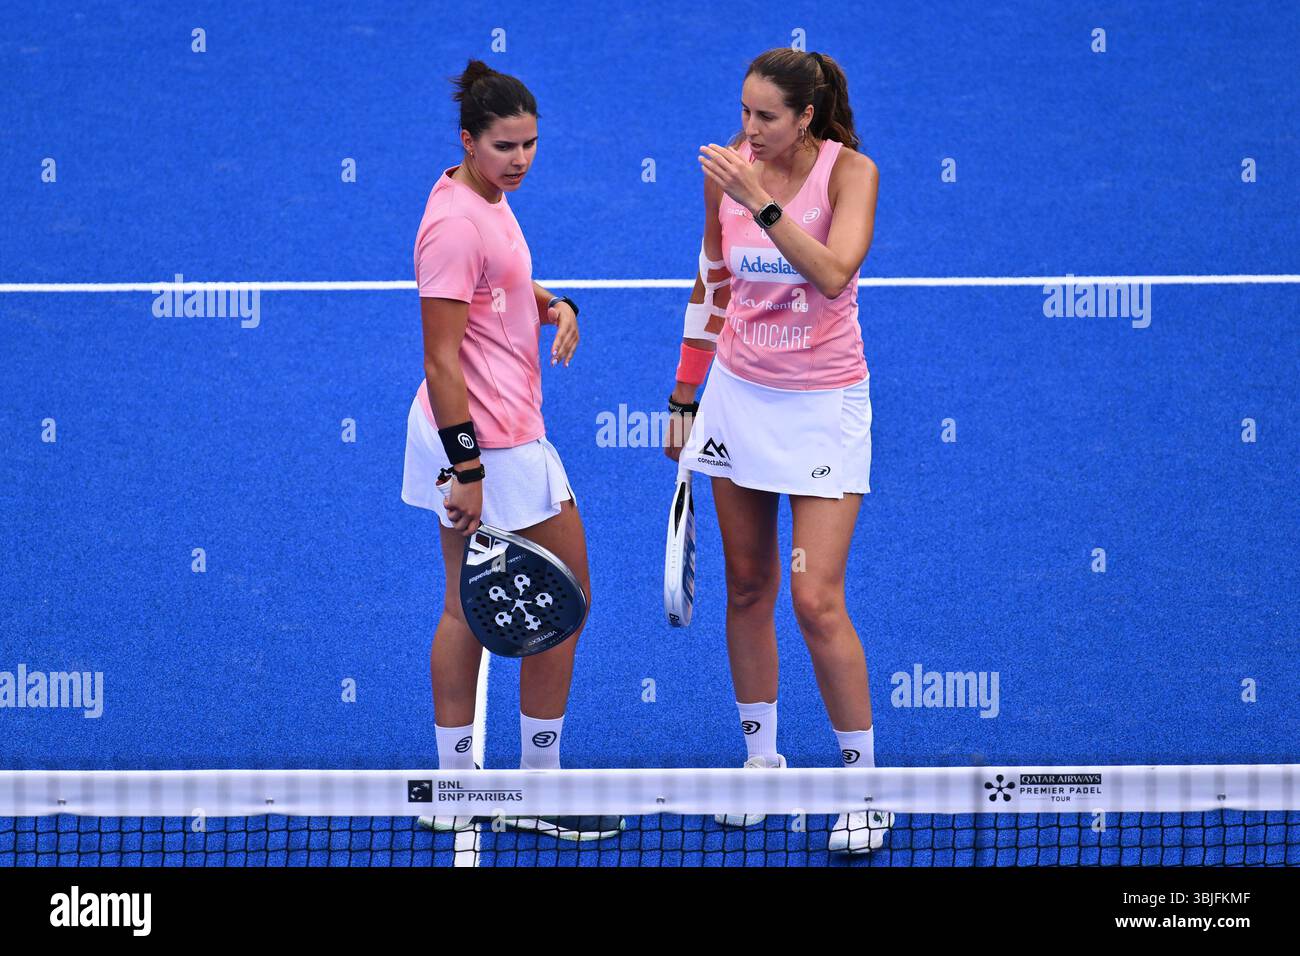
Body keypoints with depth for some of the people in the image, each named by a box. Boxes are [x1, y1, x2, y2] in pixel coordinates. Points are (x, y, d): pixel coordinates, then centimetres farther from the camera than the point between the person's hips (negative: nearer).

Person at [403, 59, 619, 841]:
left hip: (472, 438, 10)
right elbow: (441, 358, -22)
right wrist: (465, 468, -24)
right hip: (493, 443, -10)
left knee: (468, 607, 13)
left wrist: (555, 305, 6)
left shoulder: (487, 199, 8)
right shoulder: (457, 225, -21)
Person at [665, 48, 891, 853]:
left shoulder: (850, 172, -14)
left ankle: (865, 786, 2)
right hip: (739, 395, 5)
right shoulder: (729, 169, -1)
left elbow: (833, 275, -30)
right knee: (748, 588, 8)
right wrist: (686, 398, 13)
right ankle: (762, 760, 22)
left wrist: (761, 202, -36)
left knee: (817, 601, -10)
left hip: (824, 403, -4)